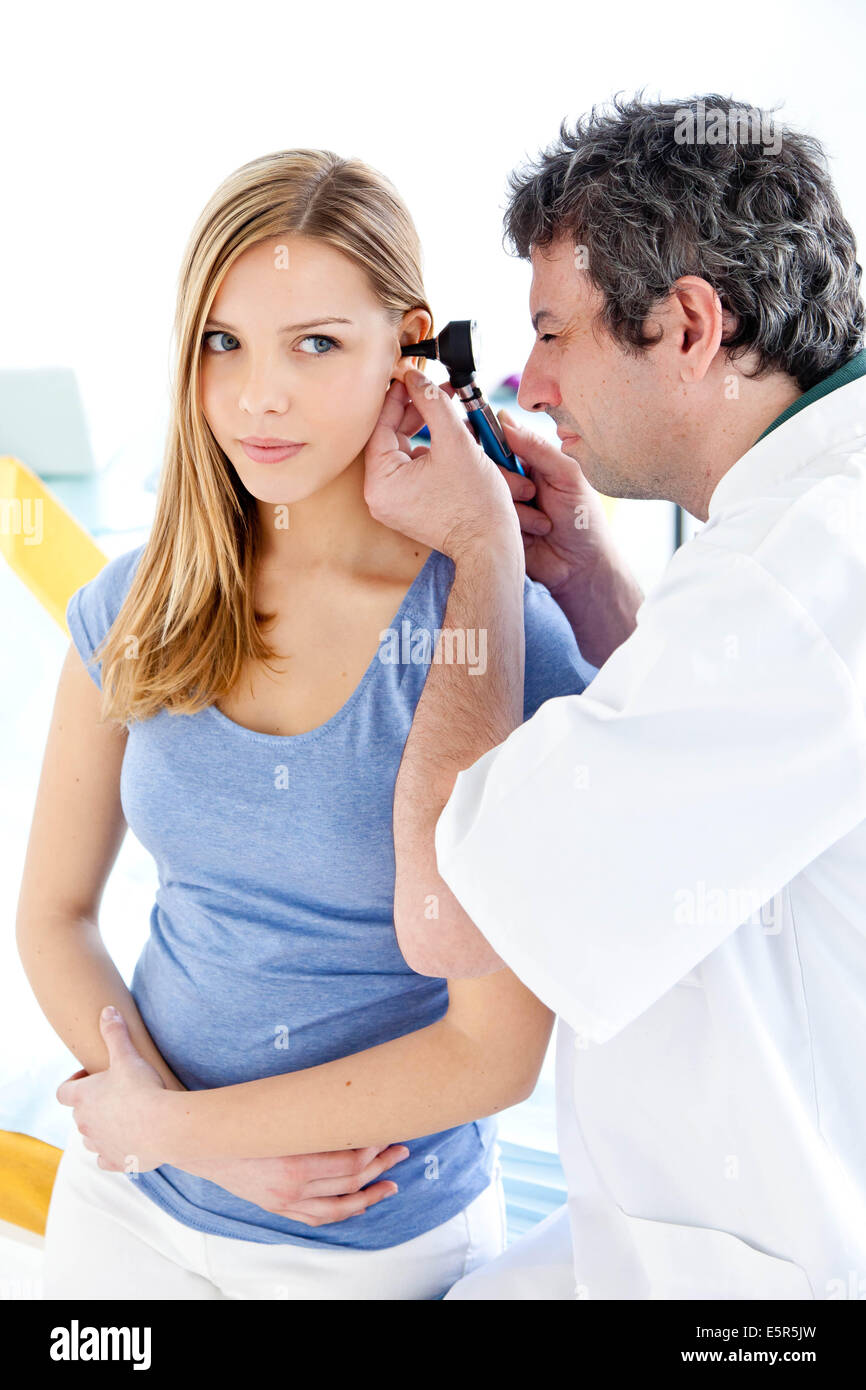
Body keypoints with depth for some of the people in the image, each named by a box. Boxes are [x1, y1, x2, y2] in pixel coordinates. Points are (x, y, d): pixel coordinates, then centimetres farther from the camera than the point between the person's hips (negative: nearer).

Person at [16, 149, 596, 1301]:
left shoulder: (507, 635, -20)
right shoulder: (132, 611, -8)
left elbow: (494, 1053, -18)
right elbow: (54, 915, 1)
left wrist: (169, 1124, -12)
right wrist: (225, 1155, -10)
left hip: (385, 1240, -2)